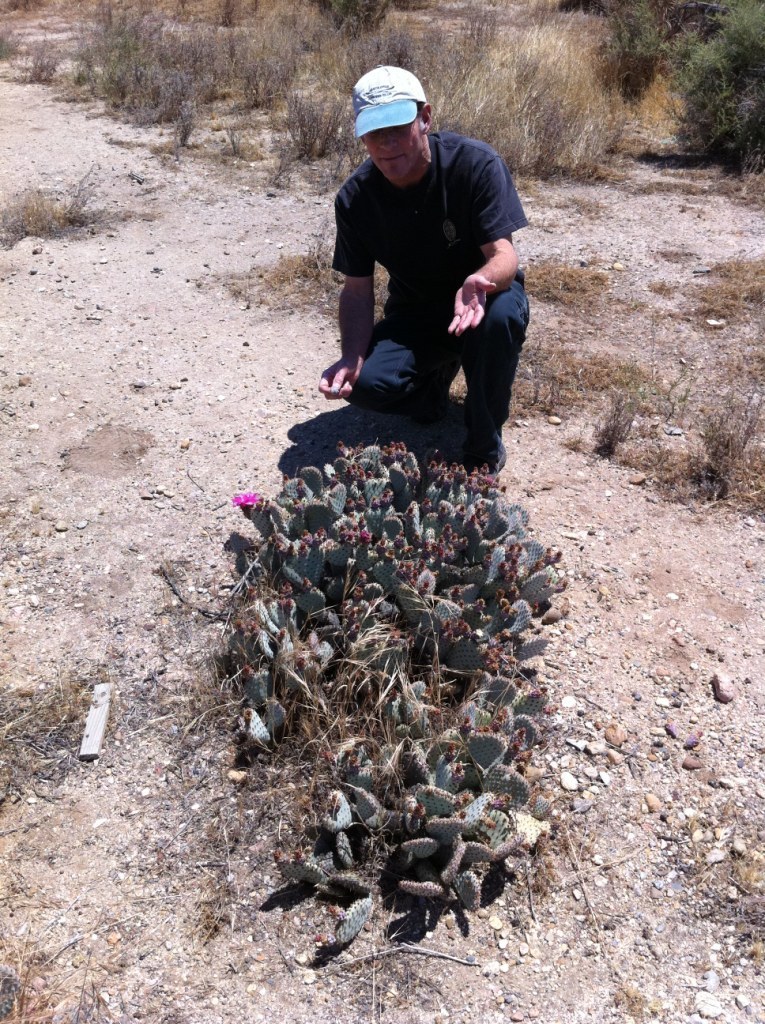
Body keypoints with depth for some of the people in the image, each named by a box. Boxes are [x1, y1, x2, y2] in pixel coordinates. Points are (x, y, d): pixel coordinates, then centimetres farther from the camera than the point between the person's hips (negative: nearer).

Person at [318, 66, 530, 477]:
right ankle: (435, 377, 12)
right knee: (365, 383, -27)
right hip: (413, 315, 2)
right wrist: (352, 356, -27)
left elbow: (504, 254, -26)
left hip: (484, 295, -2)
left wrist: (480, 282, -52)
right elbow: (357, 289, -8)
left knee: (502, 315, -40)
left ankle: (484, 448, -15)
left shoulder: (476, 164, -21)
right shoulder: (355, 198, -12)